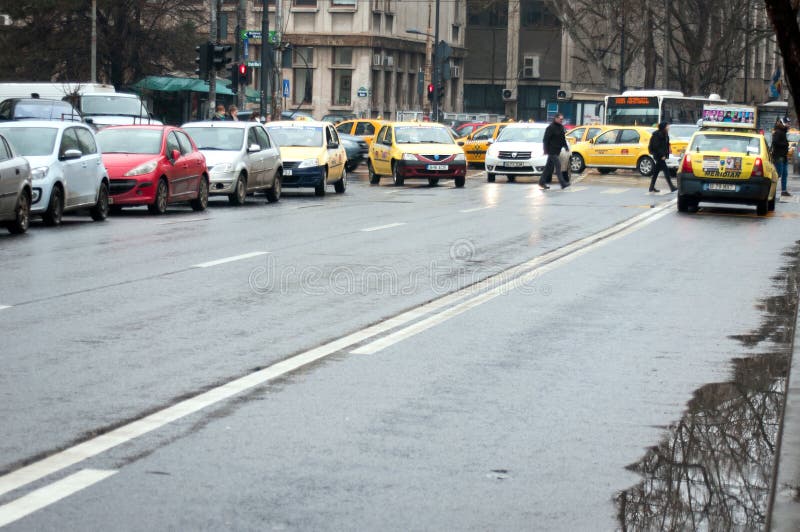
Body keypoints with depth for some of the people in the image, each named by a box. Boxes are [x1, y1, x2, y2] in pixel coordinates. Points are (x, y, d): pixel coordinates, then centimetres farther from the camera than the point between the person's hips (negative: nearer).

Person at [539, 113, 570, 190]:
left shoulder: (561, 127, 14)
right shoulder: (551, 128, -12)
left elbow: (563, 139, 24)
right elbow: (546, 139, -14)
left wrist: (566, 147, 15)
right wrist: (546, 149, -18)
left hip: (557, 151, 9)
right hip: (552, 151, -9)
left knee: (549, 166, 12)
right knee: (558, 165, -13)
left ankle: (542, 182, 18)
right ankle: (563, 183, -17)